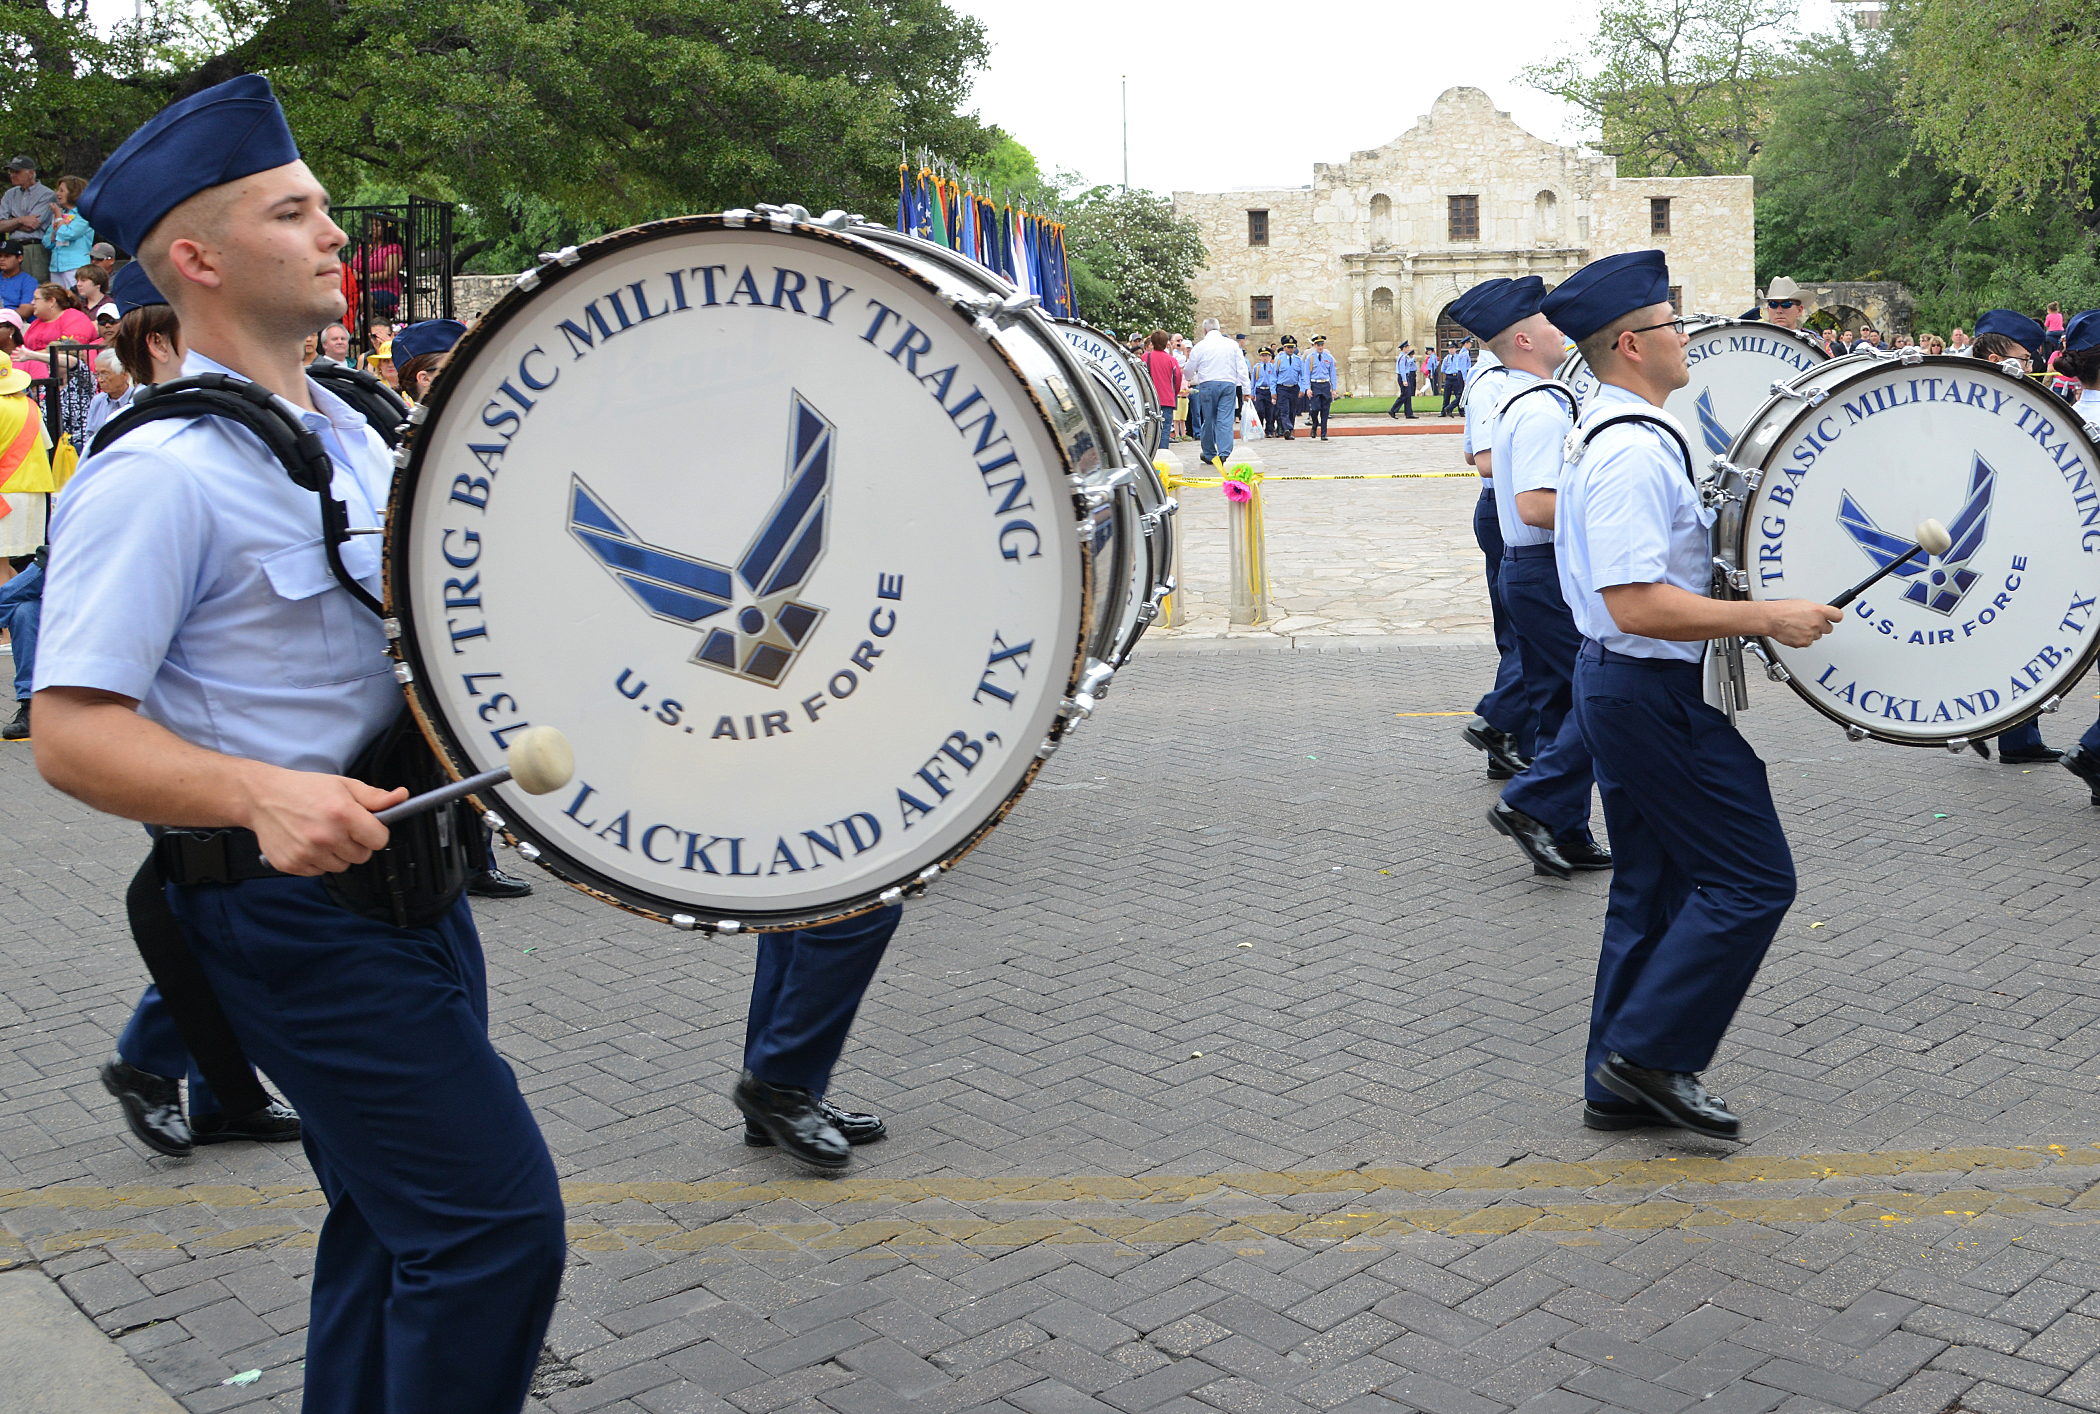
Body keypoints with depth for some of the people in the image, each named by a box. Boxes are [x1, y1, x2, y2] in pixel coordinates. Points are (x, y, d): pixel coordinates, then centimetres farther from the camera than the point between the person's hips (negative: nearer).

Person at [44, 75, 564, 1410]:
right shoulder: (157, 473, -16)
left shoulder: (351, 435, 12)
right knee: (497, 1216, -10)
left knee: (402, 1221, 18)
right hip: (293, 914, -9)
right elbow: (72, 735, -20)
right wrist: (262, 796, -35)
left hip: (407, 883, 9)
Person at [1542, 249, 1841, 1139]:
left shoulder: (1603, 433, 12)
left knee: (1654, 885, 16)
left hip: (1616, 683, 11)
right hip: (1657, 695, -11)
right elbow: (1638, 605, -28)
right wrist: (1768, 616, -24)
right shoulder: (1634, 451, -22)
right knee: (1752, 879, -2)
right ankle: (1650, 1053, 4)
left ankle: (1621, 1084, 23)